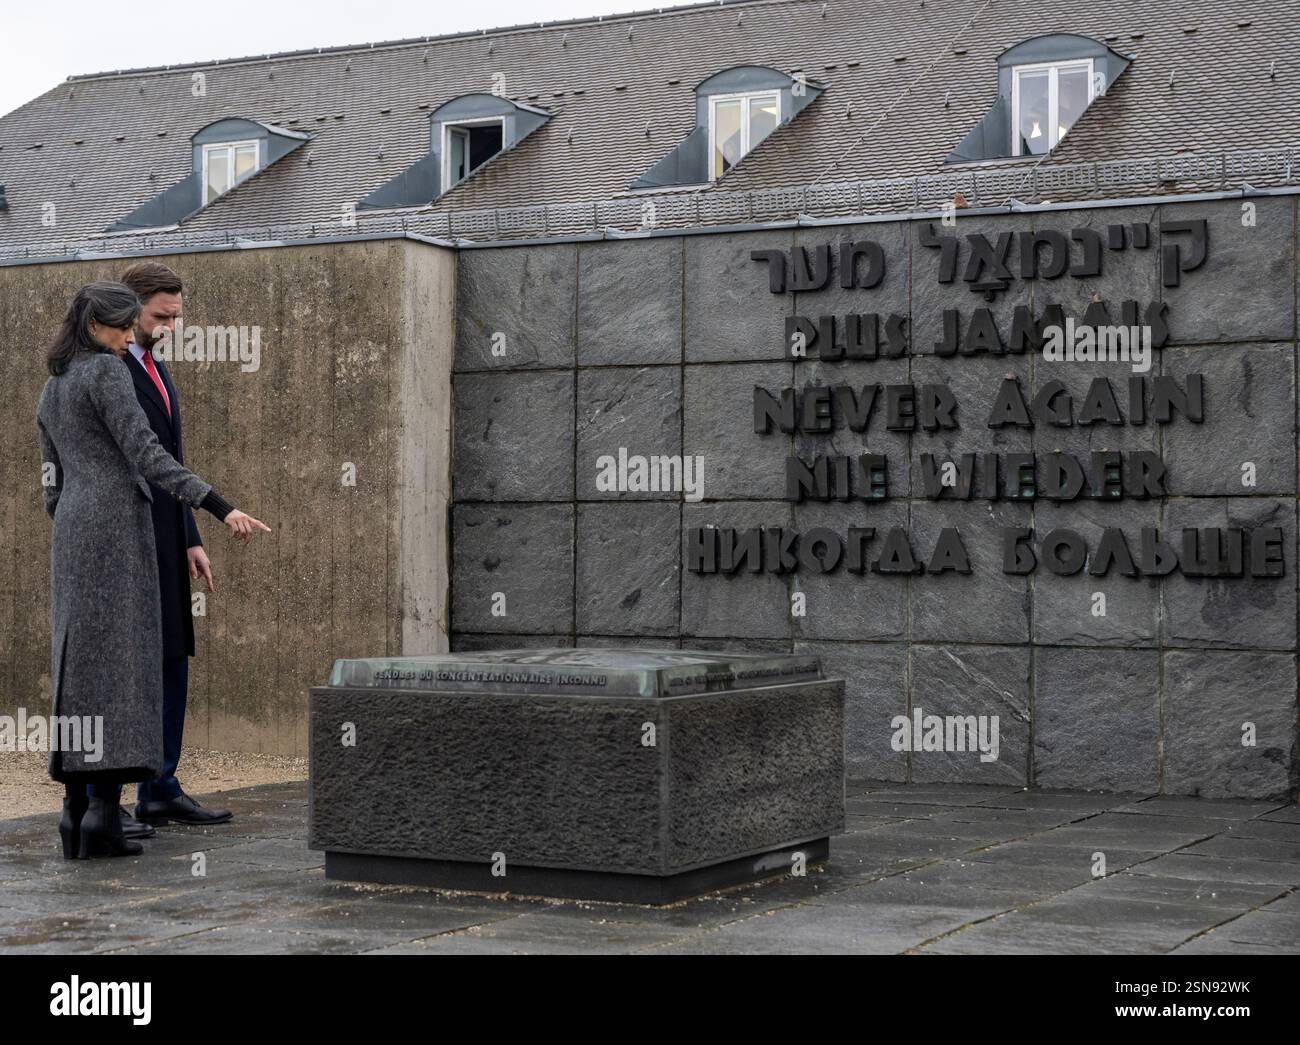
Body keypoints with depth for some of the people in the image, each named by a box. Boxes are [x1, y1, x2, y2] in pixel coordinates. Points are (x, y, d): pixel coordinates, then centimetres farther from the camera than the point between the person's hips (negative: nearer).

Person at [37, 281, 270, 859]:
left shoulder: (52, 393, 20)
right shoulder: (106, 372, -8)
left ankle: (76, 812, 3)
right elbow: (147, 456, -18)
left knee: (80, 670, 7)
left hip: (73, 534, 8)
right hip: (116, 526, -8)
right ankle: (104, 815, -14)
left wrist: (73, 549, 28)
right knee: (117, 666, -9)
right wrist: (223, 510, -23)